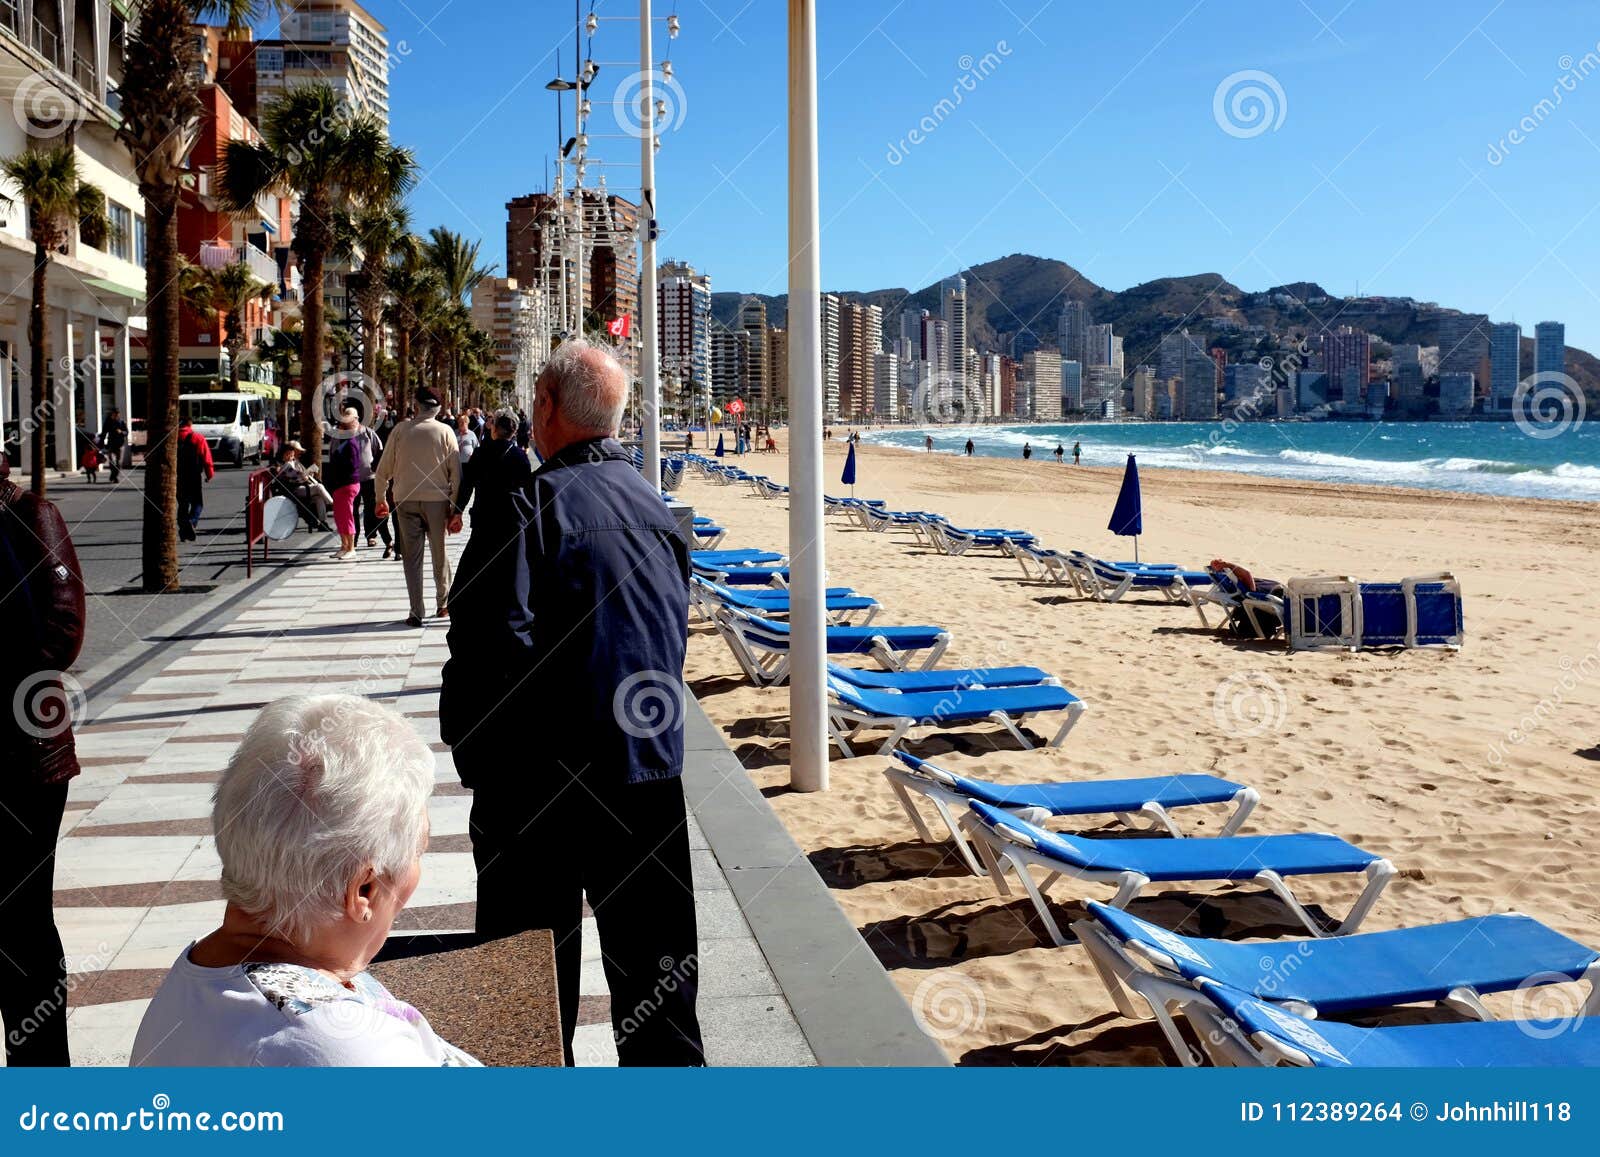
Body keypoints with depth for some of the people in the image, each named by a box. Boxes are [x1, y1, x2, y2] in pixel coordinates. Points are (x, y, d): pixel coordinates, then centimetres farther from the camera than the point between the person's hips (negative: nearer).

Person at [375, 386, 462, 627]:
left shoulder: (401, 429, 0)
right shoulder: (445, 432, -1)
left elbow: (383, 469, 4)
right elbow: (456, 473, -4)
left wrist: (381, 498, 17)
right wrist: (455, 508, 1)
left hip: (406, 501, 0)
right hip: (437, 499, 0)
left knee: (412, 557, 4)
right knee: (439, 553, 14)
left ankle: (416, 613, 2)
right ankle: (443, 604, 27)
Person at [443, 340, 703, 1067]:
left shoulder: (537, 503, -15)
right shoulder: (655, 507, 5)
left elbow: (493, 643, -19)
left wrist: (467, 747, -7)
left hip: (544, 779, -6)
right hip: (652, 769, 6)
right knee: (654, 959, 16)